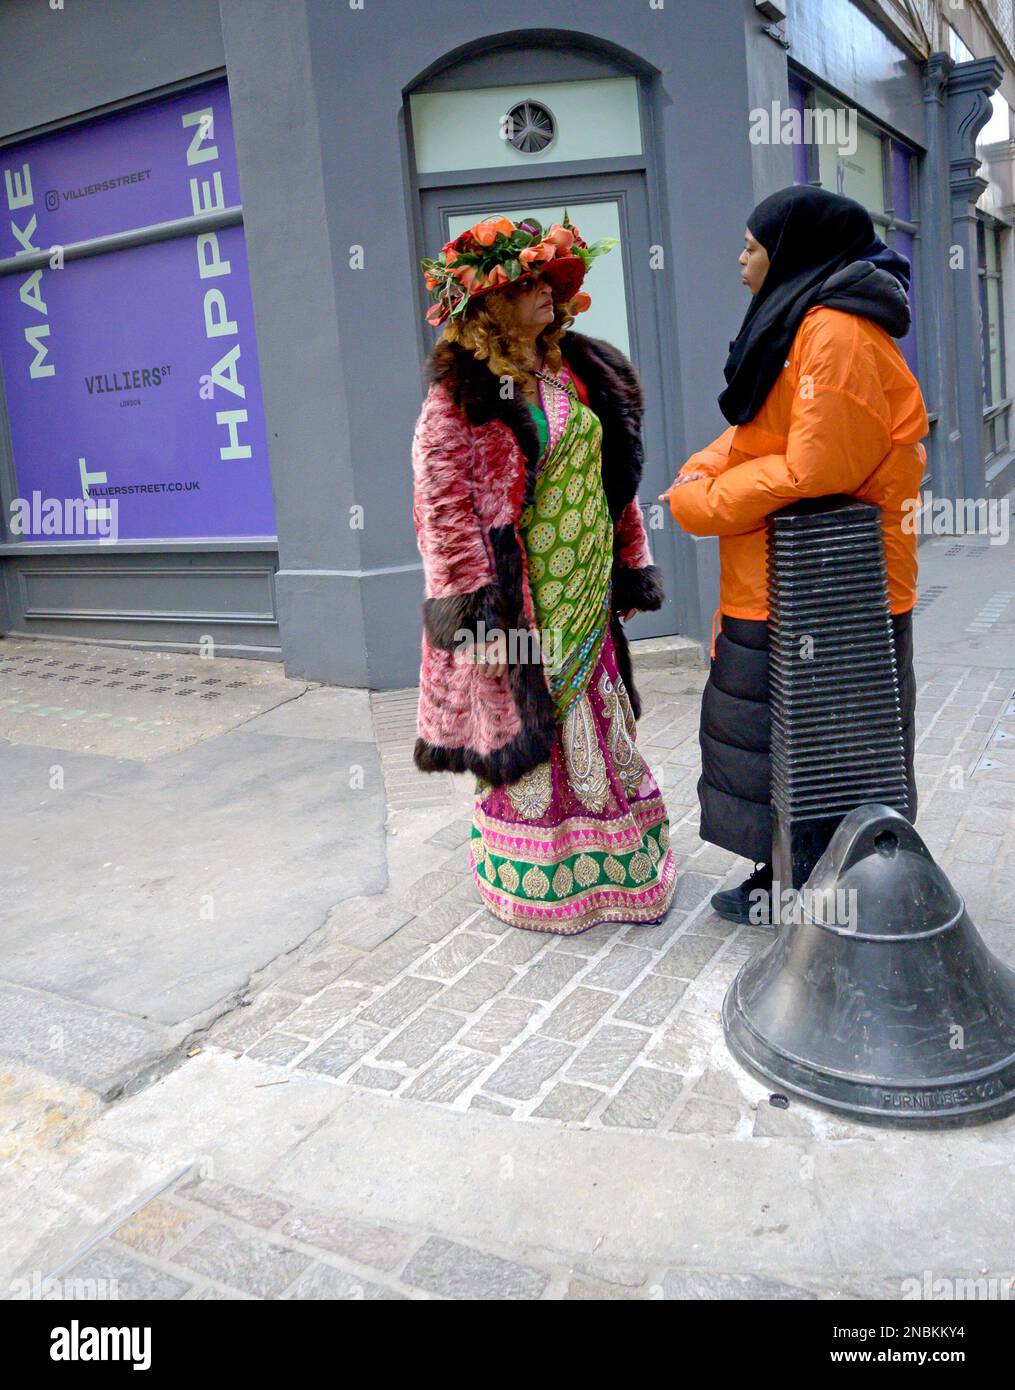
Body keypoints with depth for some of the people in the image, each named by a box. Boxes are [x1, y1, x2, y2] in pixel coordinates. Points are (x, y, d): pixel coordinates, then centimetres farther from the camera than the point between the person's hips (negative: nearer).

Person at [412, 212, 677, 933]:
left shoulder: (579, 375, 13)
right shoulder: (460, 393, -8)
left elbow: (616, 478, 16)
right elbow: (444, 503, -14)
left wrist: (633, 565, 14)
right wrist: (474, 604, -18)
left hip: (586, 594, 7)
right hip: (518, 600, -6)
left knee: (596, 728, 14)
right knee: (523, 729, 3)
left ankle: (612, 863, 30)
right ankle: (540, 881, 20)